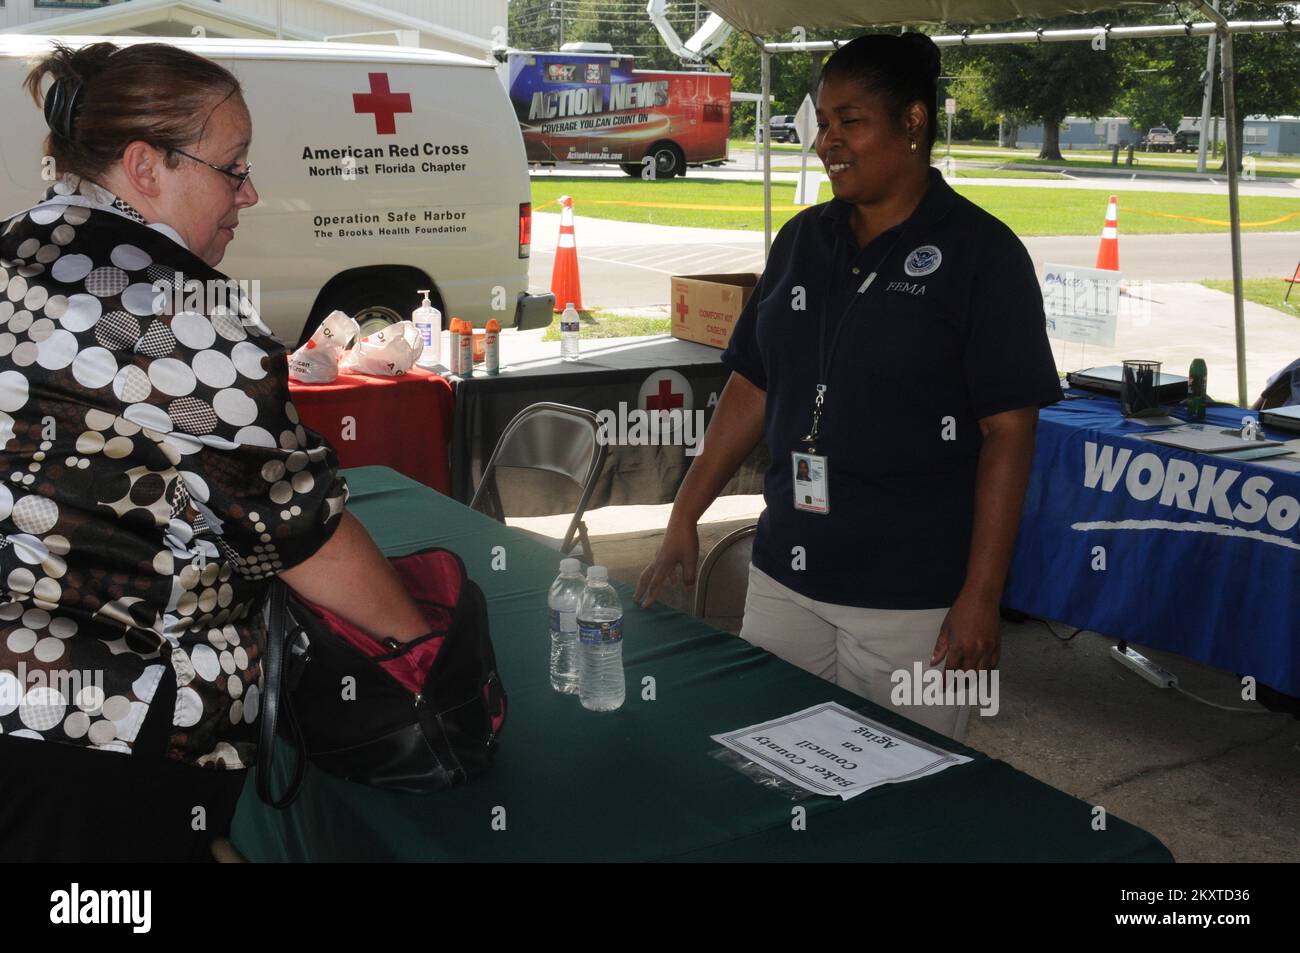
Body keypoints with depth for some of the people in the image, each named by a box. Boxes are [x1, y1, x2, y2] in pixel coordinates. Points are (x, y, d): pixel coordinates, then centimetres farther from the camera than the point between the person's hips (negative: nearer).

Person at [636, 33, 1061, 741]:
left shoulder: (980, 253, -6)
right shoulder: (801, 240, 9)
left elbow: (1008, 431, -9)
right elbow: (751, 388, 13)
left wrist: (981, 596, -13)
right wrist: (685, 516, 9)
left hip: (912, 603, -5)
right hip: (783, 580, 5)